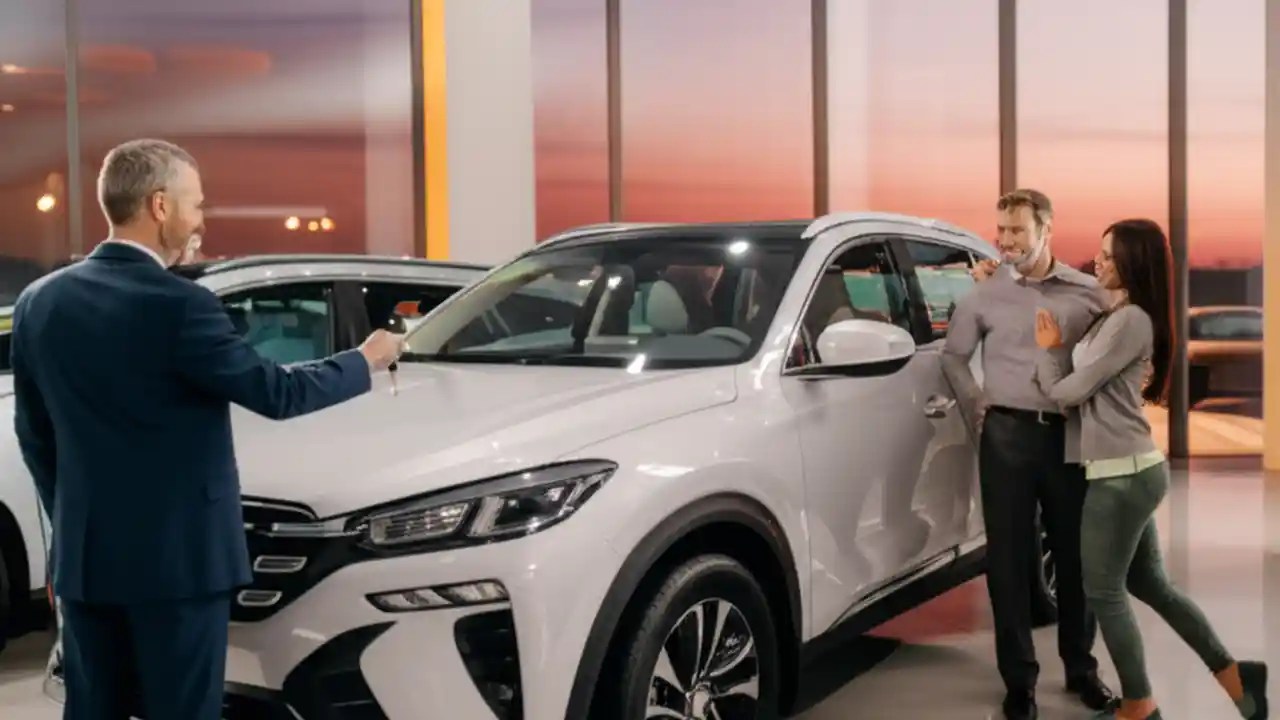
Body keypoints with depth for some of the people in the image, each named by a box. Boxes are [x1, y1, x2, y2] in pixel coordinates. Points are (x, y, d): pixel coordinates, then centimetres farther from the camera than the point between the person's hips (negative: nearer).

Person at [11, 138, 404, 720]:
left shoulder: (40, 301, 4)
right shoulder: (178, 305, -18)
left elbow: (33, 432, 11)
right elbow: (274, 393, -12)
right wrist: (366, 360, 3)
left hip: (85, 554, 7)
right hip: (178, 553, -7)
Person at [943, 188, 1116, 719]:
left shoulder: (1087, 293, 3)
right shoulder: (984, 294, 3)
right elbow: (953, 355, 13)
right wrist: (973, 406, 5)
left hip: (1070, 436, 1)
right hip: (1007, 437, -1)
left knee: (1077, 556, 10)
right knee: (1009, 559, 2)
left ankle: (1081, 669, 27)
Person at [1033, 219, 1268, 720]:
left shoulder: (1130, 321, -18)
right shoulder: (1116, 315, 13)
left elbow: (1067, 392, -16)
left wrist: (1048, 350, 2)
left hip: (1121, 473, -10)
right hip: (1131, 469, 10)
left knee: (1103, 592, 3)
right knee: (1148, 583, 18)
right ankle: (1233, 674, 23)